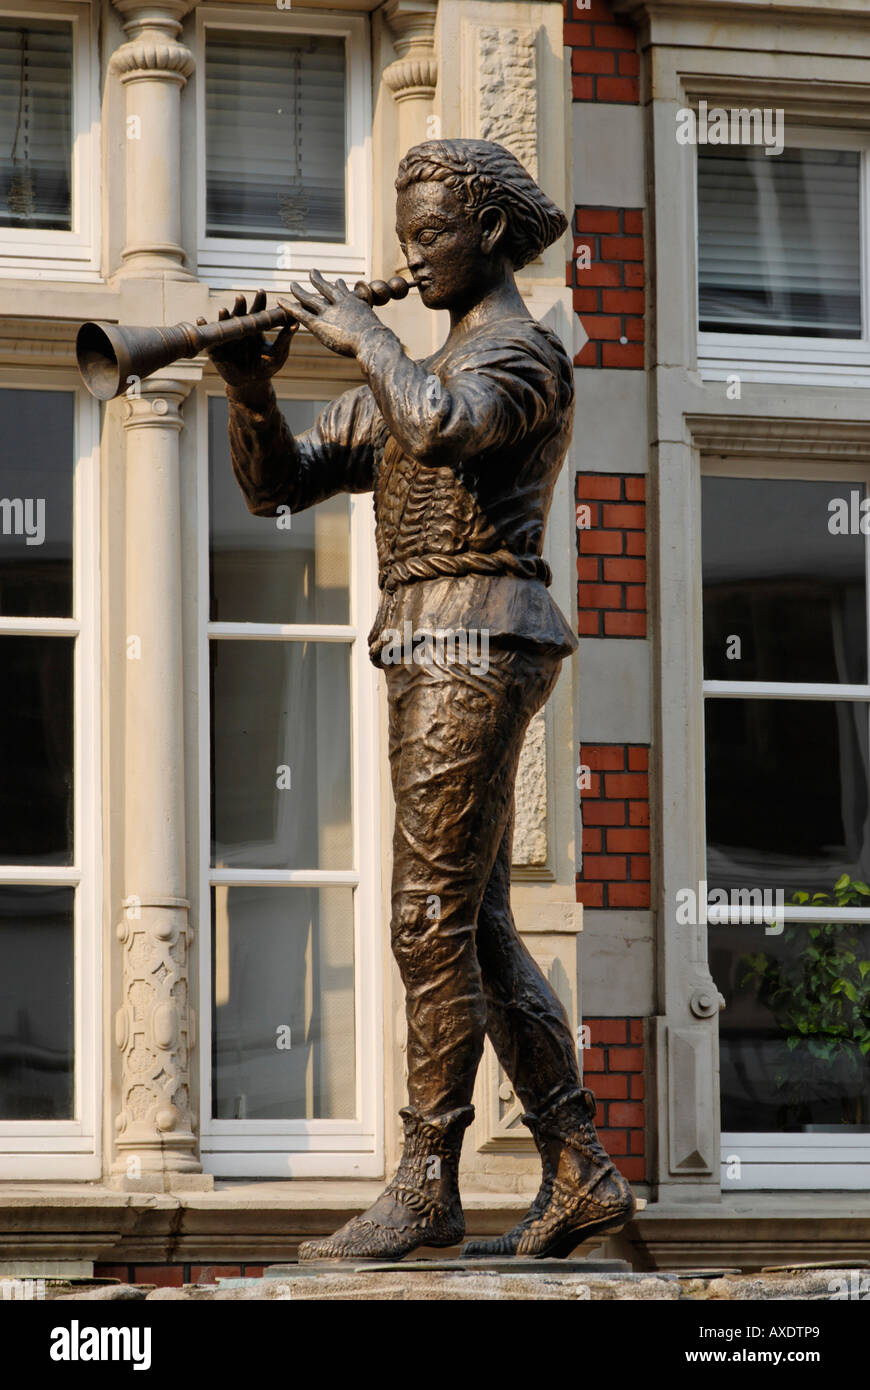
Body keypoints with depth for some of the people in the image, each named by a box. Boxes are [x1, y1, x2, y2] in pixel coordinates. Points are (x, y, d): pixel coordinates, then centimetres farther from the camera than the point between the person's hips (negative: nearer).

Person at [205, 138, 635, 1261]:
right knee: (477, 934, 7)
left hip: (477, 644, -9)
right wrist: (253, 394, -3)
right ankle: (580, 1175, 9)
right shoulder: (416, 376, 22)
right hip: (430, 658, 9)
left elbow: (442, 426, -29)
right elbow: (277, 485, 15)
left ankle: (426, 1186, -6)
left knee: (431, 920, -10)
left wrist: (366, 337, -14)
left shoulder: (524, 351, -5)